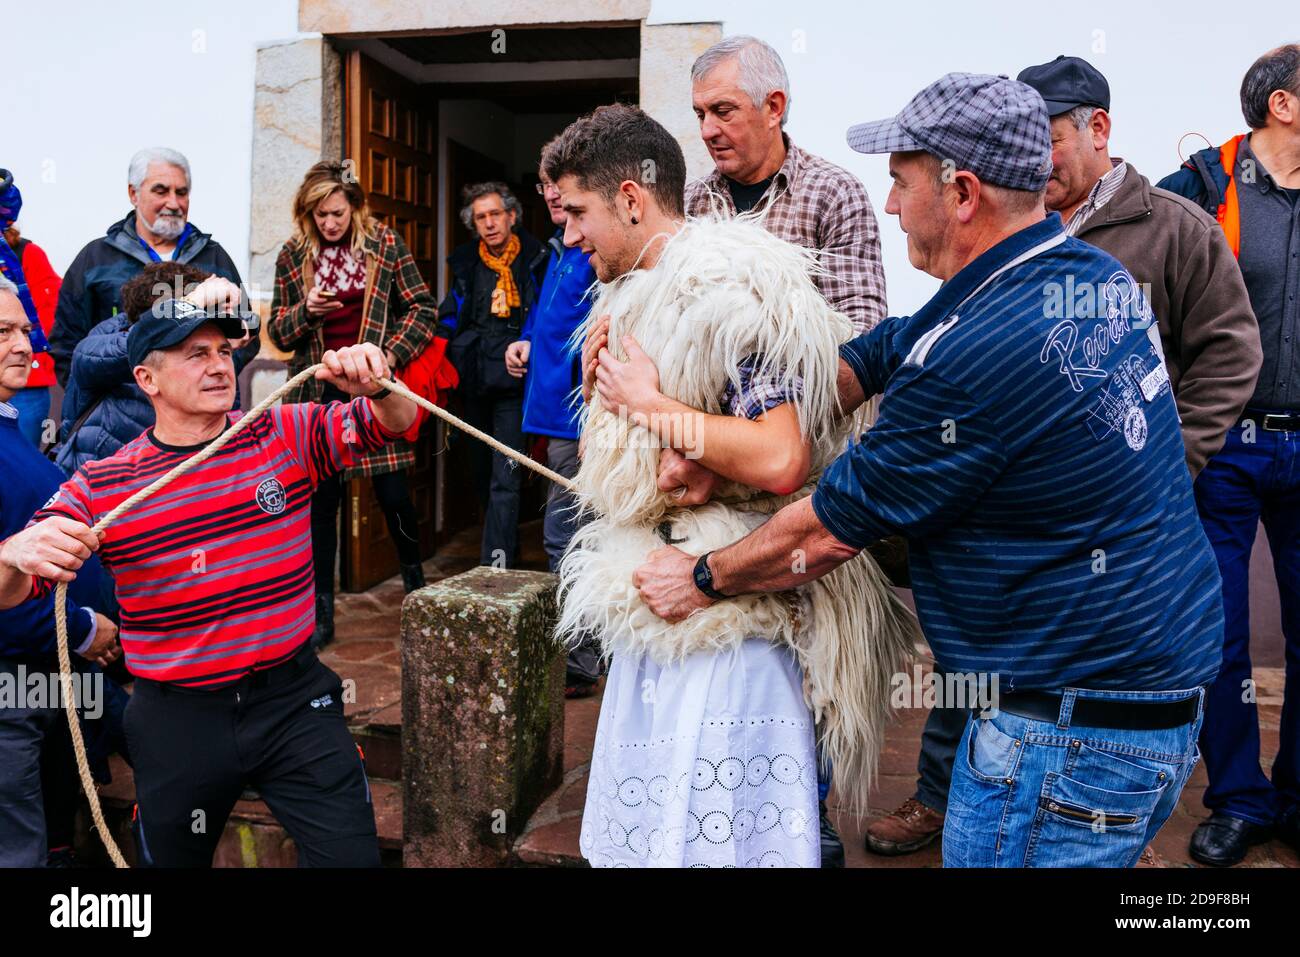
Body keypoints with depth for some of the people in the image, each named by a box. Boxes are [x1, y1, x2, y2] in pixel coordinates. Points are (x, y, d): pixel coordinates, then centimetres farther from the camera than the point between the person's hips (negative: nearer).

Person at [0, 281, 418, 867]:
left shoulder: (287, 435, -1)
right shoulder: (97, 488, -5)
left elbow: (392, 423, -3)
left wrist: (376, 386, -27)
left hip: (295, 697, 0)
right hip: (178, 719, 0)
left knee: (353, 857, 0)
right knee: (172, 859, 20)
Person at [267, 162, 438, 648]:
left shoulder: (385, 244, 1)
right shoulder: (293, 256, 6)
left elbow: (421, 308, 2)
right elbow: (277, 330, 10)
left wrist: (391, 354, -11)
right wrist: (306, 310, -10)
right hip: (318, 391, 2)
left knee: (393, 493, 1)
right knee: (321, 500, 5)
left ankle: (414, 576, 30)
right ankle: (322, 613, 15)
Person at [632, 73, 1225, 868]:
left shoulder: (974, 356, -27)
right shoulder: (1094, 273, 3)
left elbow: (829, 532, -15)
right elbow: (867, 363, 6)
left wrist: (700, 581, 1)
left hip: (1073, 735, -9)